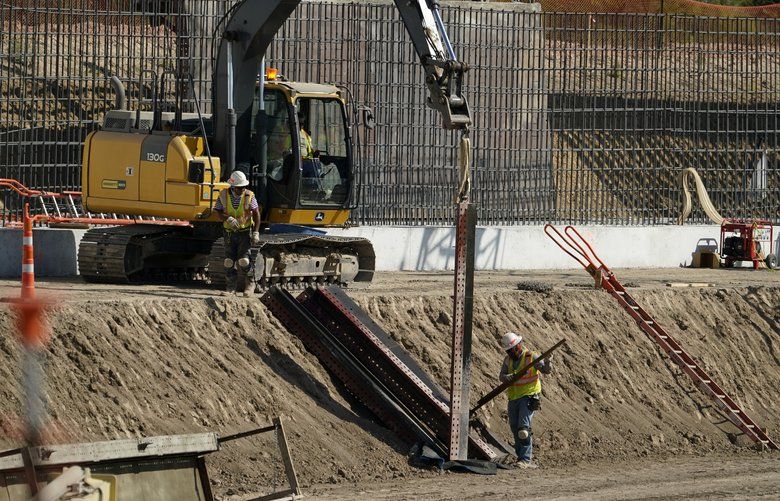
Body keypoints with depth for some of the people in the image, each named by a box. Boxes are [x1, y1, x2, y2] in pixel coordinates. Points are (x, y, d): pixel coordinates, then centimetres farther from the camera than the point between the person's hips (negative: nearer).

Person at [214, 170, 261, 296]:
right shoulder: (224, 195, -6)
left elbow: (256, 214, -2)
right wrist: (228, 219, -24)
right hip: (229, 233, 2)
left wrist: (256, 232, -8)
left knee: (243, 260, -12)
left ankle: (249, 284, 3)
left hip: (245, 232, -2)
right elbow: (218, 212, -4)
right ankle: (230, 287, 13)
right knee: (229, 261, 2)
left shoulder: (249, 196, -8)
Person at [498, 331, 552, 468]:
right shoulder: (508, 359, 7)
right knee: (515, 430, 11)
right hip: (513, 398, 7)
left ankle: (525, 459, -18)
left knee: (523, 429, -18)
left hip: (528, 397, -7)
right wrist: (508, 377, -22)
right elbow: (501, 376, 1)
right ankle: (522, 457, 22)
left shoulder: (531, 357, -10)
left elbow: (545, 370, -17)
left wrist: (547, 365, -41)